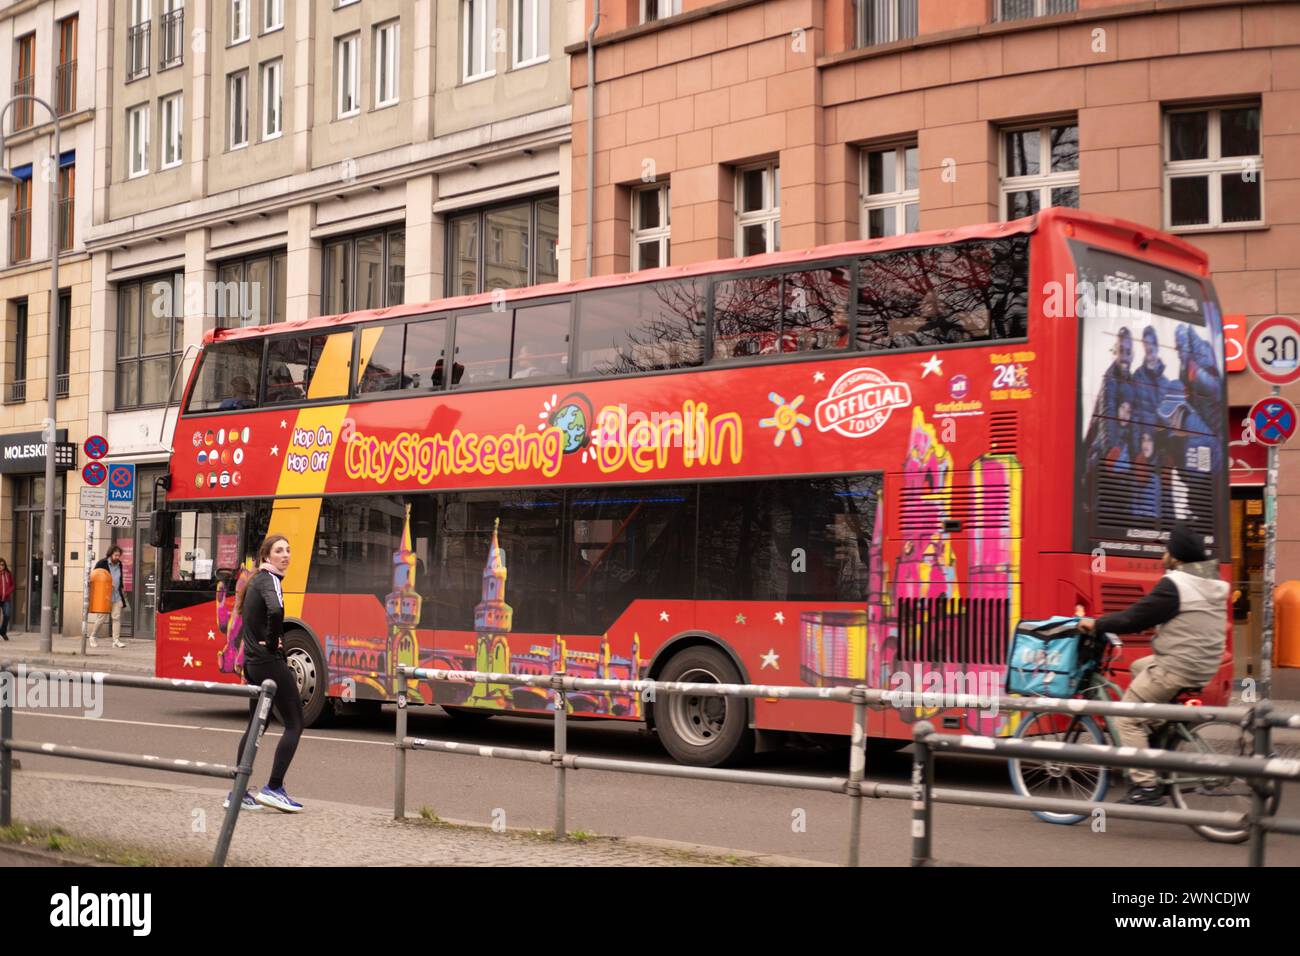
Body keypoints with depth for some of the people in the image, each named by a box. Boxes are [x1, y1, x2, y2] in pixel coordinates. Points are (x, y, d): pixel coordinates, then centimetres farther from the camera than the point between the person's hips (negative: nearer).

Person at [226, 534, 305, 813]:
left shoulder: (255, 581, 15)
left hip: (252, 662, 9)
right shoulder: (269, 579, -13)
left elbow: (246, 615, 30)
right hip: (270, 662, -9)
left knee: (256, 725, 15)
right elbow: (276, 610, -34)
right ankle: (273, 788, -4)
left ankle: (238, 792, 15)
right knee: (295, 724, -3)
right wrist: (272, 642, -19)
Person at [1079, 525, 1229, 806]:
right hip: (1205, 665, 9)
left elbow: (1137, 617, -15)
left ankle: (1145, 786, -6)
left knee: (1126, 719, -1)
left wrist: (1097, 624, -3)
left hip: (1177, 668, -9)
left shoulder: (1174, 584, -17)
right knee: (1139, 666, 31)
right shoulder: (1213, 583, 11)